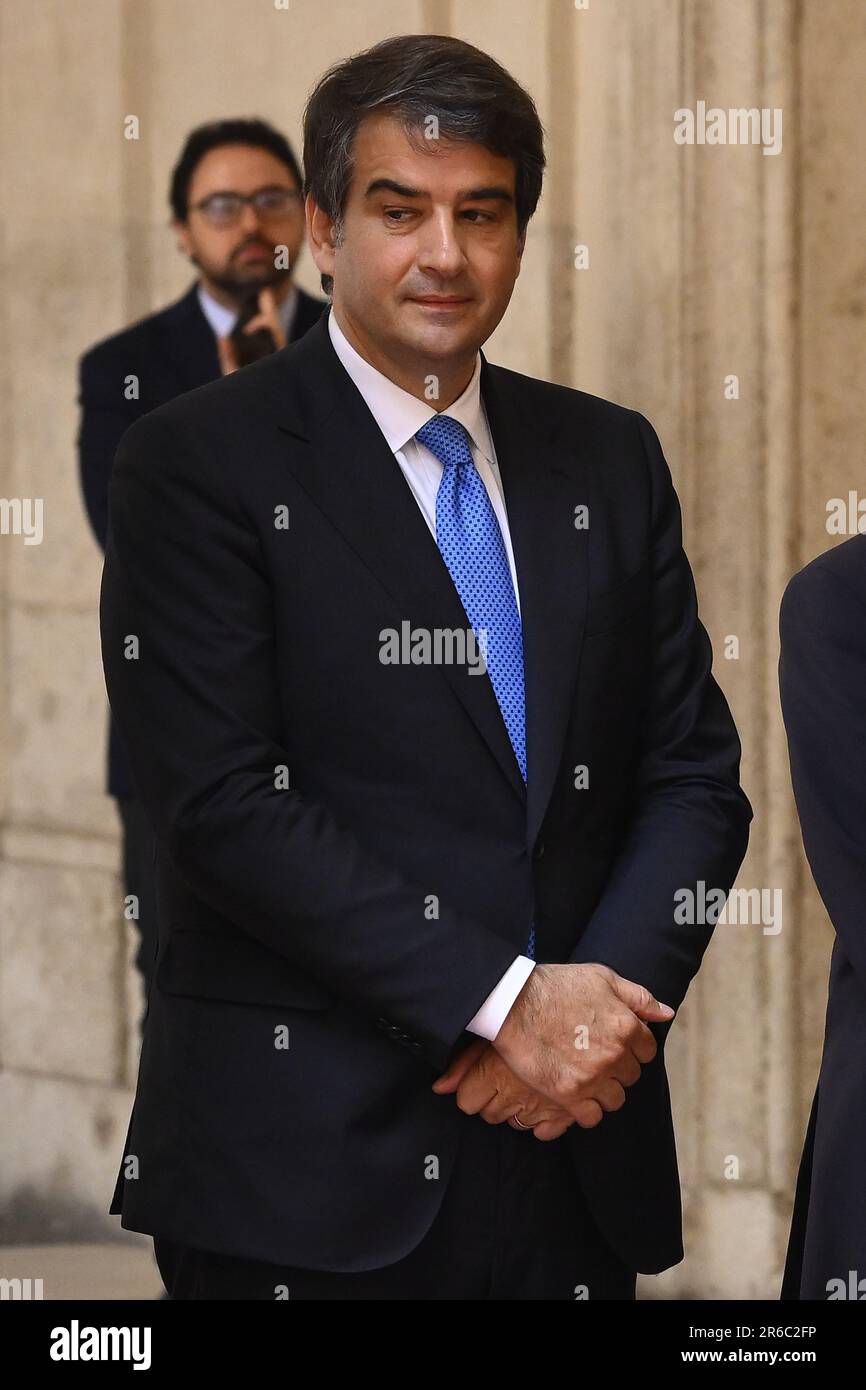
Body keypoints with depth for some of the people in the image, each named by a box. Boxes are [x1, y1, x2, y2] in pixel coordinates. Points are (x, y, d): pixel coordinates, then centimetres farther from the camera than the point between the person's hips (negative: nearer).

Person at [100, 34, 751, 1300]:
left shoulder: (610, 460, 12)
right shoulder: (200, 465, -3)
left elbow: (694, 775, 9)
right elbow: (222, 802, -12)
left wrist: (605, 997, -9)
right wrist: (503, 998, -16)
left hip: (575, 1151, 4)